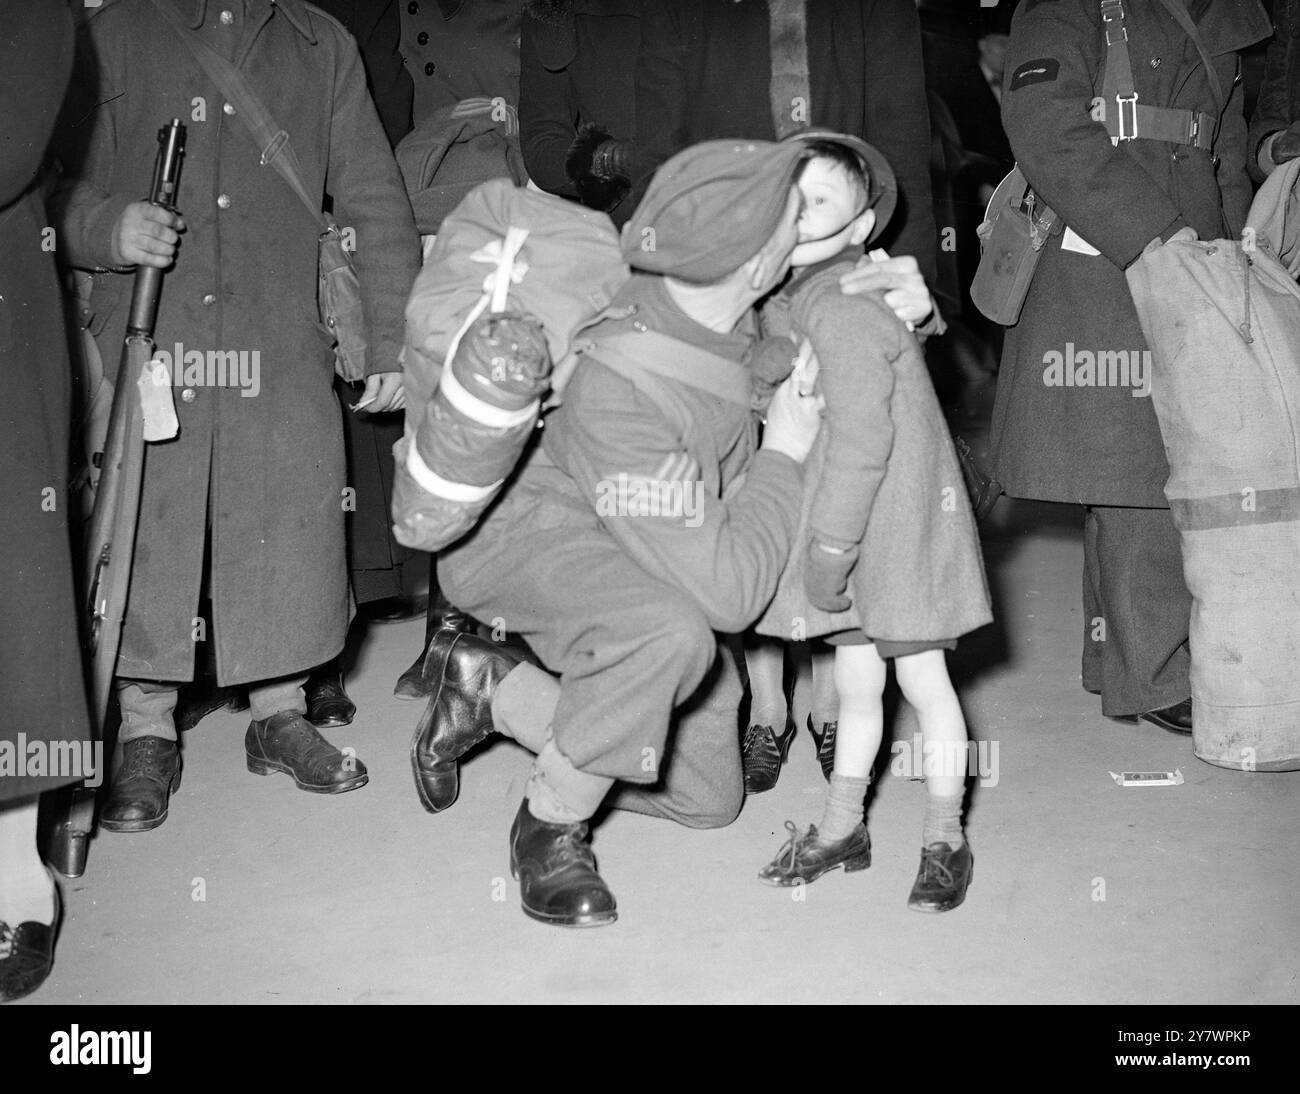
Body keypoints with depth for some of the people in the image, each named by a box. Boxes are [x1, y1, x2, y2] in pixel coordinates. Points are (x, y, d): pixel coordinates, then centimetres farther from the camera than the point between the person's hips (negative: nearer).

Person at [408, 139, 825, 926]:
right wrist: (785, 456, -27)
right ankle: (550, 830, -16)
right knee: (672, 633, -42)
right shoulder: (620, 398, -40)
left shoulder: (713, 303, -20)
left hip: (649, 544, 7)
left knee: (708, 798, 10)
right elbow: (729, 590, -38)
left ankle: (490, 690, 20)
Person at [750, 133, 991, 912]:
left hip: (897, 521, -8)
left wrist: (829, 552, -21)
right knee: (855, 680, 17)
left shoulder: (843, 309, -21)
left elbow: (861, 442, -24)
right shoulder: (787, 304, 7)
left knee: (922, 680, 5)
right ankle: (842, 830, 29)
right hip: (847, 524, 8)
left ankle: (946, 842, 21)